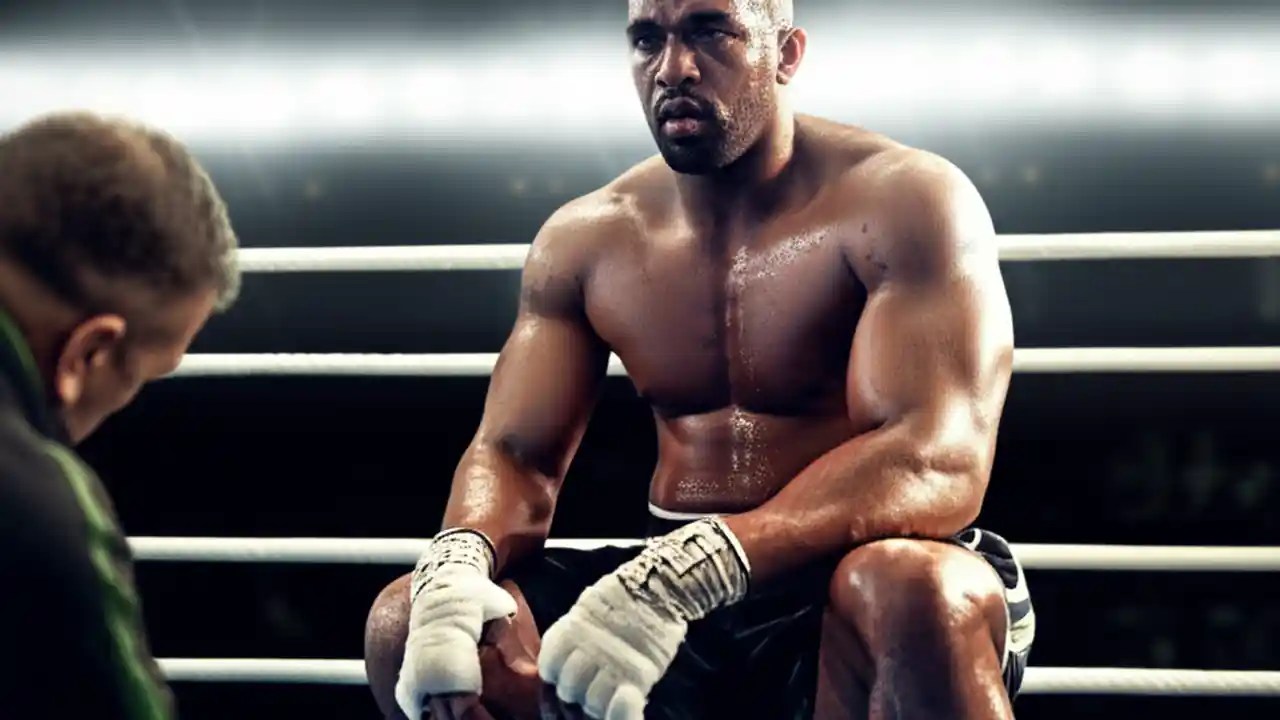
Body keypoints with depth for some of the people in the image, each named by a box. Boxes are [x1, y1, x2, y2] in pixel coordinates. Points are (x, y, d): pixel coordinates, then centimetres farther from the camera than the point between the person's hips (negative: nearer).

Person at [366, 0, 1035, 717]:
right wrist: (455, 564, -21)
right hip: (677, 604, 5)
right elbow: (514, 454, 6)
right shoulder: (585, 239, 7)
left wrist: (692, 570, -39)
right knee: (405, 624, -14)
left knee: (909, 590, -40)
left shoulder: (904, 201, -11)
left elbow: (939, 459, -24)